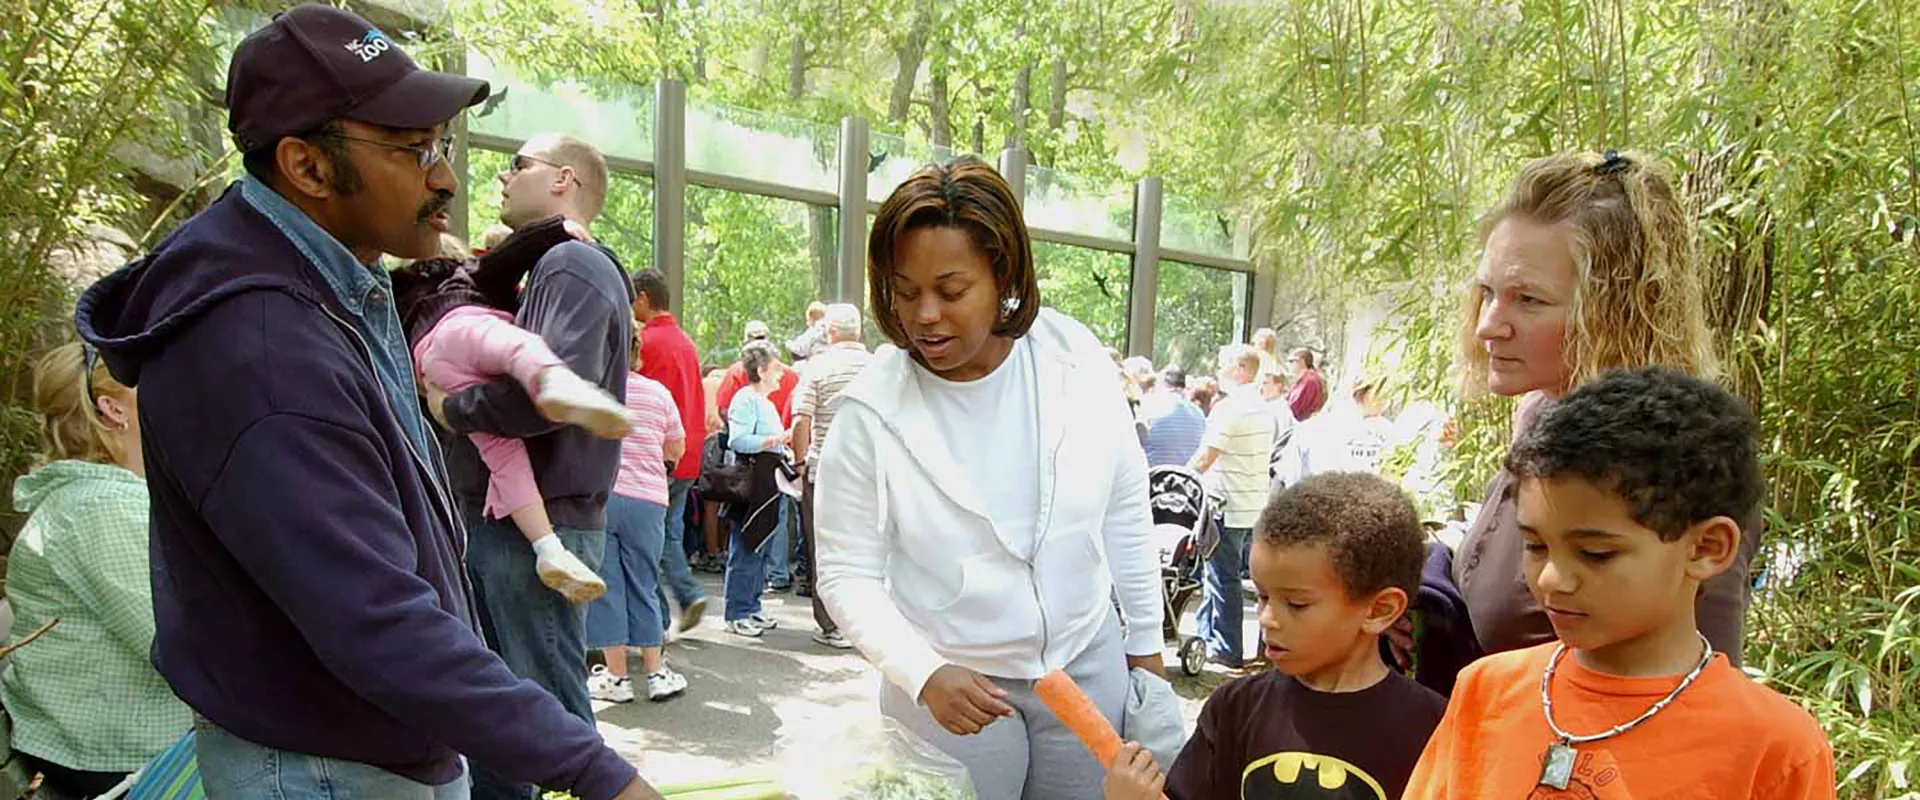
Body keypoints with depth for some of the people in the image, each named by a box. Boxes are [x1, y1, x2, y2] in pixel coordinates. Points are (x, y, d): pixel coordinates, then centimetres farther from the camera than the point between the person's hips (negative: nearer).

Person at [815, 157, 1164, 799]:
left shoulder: (1077, 360, -10)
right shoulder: (871, 410, -17)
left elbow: (1125, 513, 2)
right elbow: (849, 575, -11)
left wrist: (1145, 643, 9)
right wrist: (925, 673, -25)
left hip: (1088, 666, 3)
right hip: (953, 686, -2)